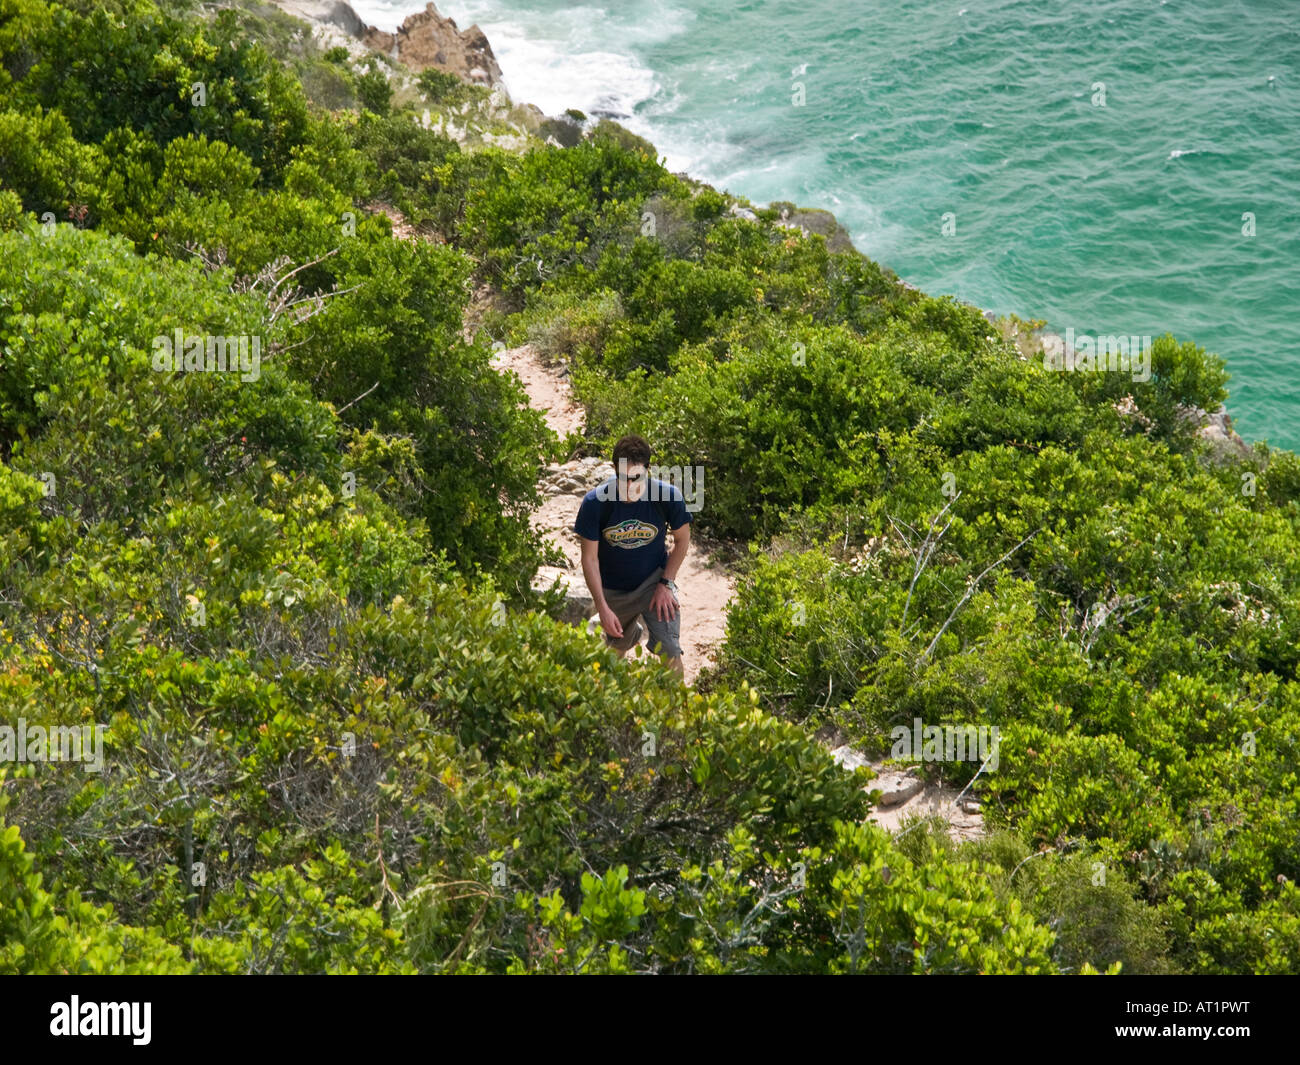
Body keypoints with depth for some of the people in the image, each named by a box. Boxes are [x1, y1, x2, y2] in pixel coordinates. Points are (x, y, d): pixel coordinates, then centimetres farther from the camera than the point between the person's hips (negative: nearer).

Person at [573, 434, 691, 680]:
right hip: (613, 590, 1)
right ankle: (634, 631, 59)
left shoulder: (668, 496, -23)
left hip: (654, 579, -1)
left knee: (668, 651, -17)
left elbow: (682, 539, -4)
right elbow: (590, 558, -13)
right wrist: (602, 607, -17)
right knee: (619, 644, 21)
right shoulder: (595, 502, -24)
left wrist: (666, 584, -12)